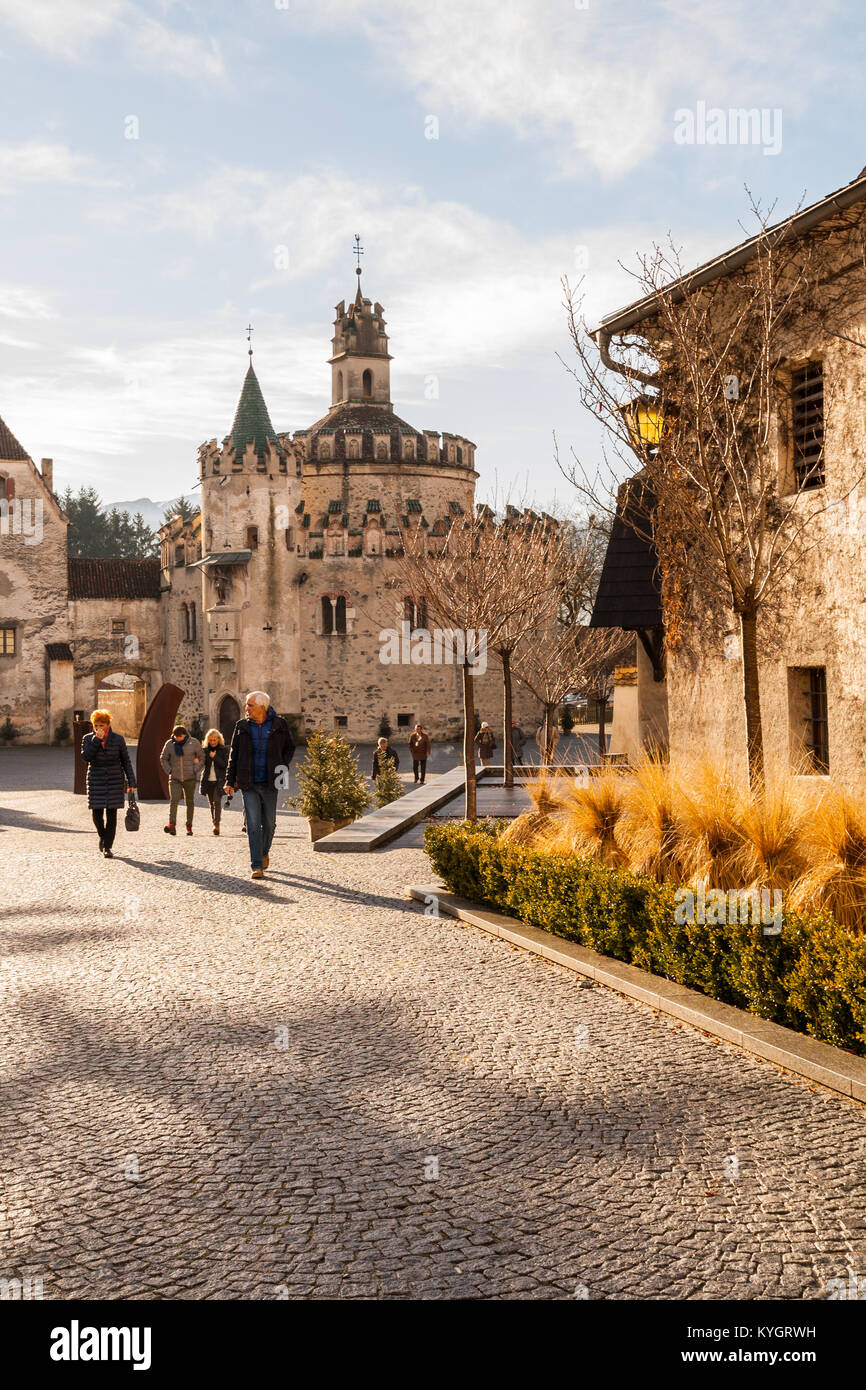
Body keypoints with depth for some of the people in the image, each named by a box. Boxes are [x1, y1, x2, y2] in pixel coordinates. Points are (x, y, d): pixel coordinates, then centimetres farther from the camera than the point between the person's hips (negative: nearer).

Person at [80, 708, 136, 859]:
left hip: (114, 781, -1)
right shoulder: (88, 739, 1)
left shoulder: (118, 739, -1)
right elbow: (85, 757, -14)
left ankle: (107, 847, 2)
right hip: (96, 781, 1)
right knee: (97, 814, -1)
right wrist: (97, 740, -20)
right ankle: (103, 836, 29)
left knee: (111, 814, -4)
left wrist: (130, 782, 0)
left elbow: (126, 761, 4)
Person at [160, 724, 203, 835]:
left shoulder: (194, 743, -2)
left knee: (190, 802, 8)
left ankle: (189, 826, 18)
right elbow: (163, 758, 12)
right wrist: (169, 771, -1)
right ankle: (171, 825, -26)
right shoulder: (169, 744, 0)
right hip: (175, 778, 0)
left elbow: (201, 757, 7)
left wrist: (195, 769, -5)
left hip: (190, 778, 0)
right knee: (174, 800, -16)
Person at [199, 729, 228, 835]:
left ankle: (217, 824, -24)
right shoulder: (205, 750, 11)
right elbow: (203, 764, 9)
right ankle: (215, 824, 18)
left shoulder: (224, 750, 2)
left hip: (219, 780, -4)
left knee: (217, 800, -18)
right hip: (208, 781, 4)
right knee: (212, 803, 9)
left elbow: (225, 764, -7)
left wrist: (214, 757, -12)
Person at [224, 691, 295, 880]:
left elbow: (290, 747, 14)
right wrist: (230, 781, 4)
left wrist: (283, 767, 0)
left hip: (269, 784, 0)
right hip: (249, 785, 0)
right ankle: (257, 866, -6)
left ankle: (265, 851, 38)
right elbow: (234, 754, 8)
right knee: (253, 825, -7)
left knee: (269, 823, 9)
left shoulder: (279, 724, 0)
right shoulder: (242, 727, 3)